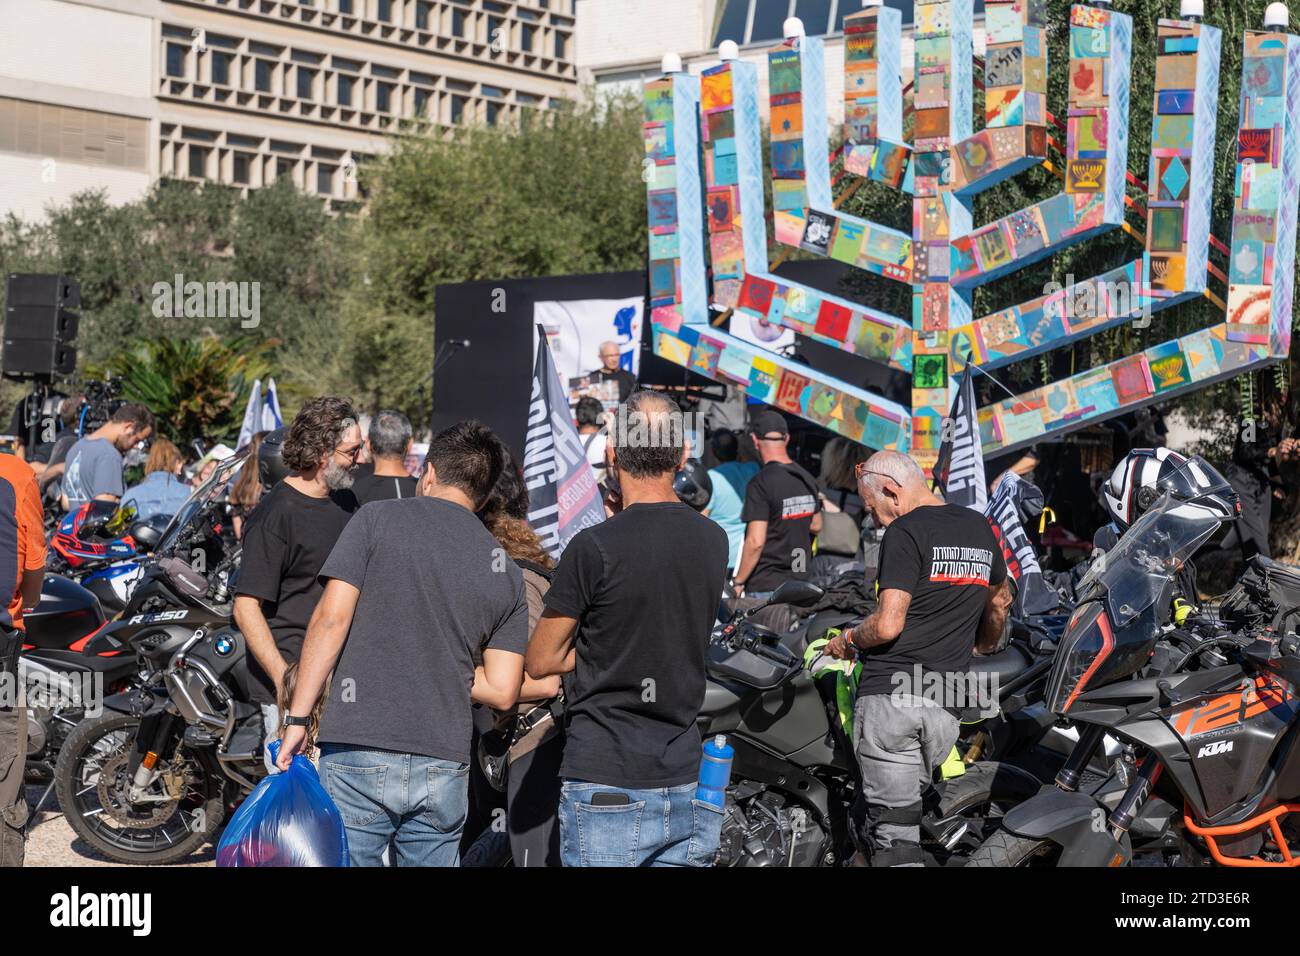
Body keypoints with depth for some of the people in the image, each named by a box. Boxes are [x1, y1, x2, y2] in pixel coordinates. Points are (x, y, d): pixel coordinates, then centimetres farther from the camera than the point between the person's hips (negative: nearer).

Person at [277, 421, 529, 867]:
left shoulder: (377, 519, 2)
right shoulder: (506, 573, 11)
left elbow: (331, 618, -7)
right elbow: (502, 692, 7)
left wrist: (297, 717, -3)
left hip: (359, 751, -3)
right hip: (445, 766, 3)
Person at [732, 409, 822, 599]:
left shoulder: (760, 483, -15)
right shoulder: (807, 479, 7)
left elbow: (755, 542, -18)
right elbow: (816, 526, 21)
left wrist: (738, 582, -10)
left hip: (765, 586, -7)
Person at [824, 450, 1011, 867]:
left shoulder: (905, 533, -7)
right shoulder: (980, 528, 15)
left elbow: (888, 625, -16)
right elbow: (1000, 600, 33)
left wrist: (848, 640, 4)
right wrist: (984, 646, 51)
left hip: (888, 695, -6)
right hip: (944, 706, 7)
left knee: (892, 830, -6)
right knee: (867, 819, 14)